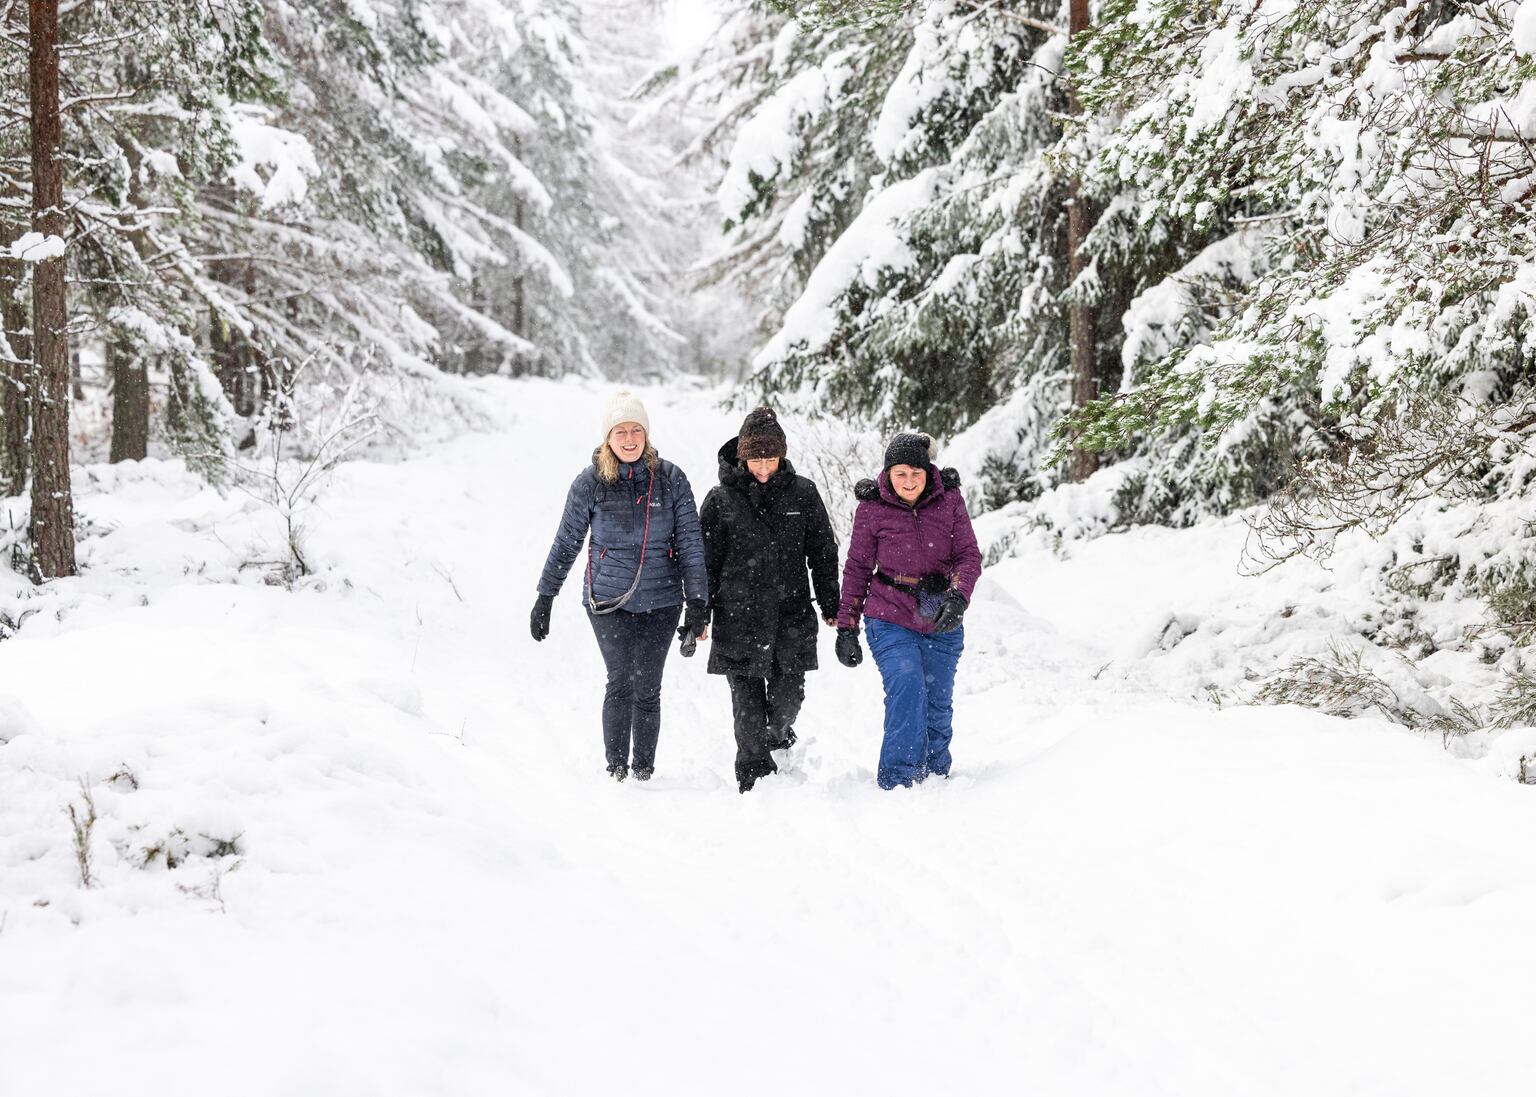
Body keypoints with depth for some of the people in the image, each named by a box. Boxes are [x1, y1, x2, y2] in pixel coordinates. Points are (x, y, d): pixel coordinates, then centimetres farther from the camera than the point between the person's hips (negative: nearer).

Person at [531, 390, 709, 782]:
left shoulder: (670, 479, 0)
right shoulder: (589, 483, 0)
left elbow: (691, 543, 2)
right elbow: (566, 544, 8)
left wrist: (698, 604, -3)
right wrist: (544, 598, 9)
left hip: (661, 602, 1)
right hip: (608, 599, -1)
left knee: (647, 688, 3)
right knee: (620, 682, -12)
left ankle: (644, 770, 15)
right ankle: (616, 766, -3)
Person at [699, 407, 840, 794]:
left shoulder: (802, 494, 3)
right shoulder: (721, 500, -1)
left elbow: (823, 552, 10)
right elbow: (706, 561, 4)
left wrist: (830, 606, 10)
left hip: (792, 616, 1)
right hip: (739, 615, -1)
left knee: (788, 695, 3)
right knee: (747, 700, -1)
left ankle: (778, 734, 36)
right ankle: (754, 774, 9)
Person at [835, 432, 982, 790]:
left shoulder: (948, 499, -3)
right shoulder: (871, 508, -7)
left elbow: (969, 556, -3)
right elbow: (857, 569, 2)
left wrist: (957, 598, -23)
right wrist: (846, 628, 2)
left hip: (941, 624, 3)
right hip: (891, 621, -3)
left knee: (938, 705, 10)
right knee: (907, 687, -23)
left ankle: (935, 775, 30)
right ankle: (897, 781, -21)